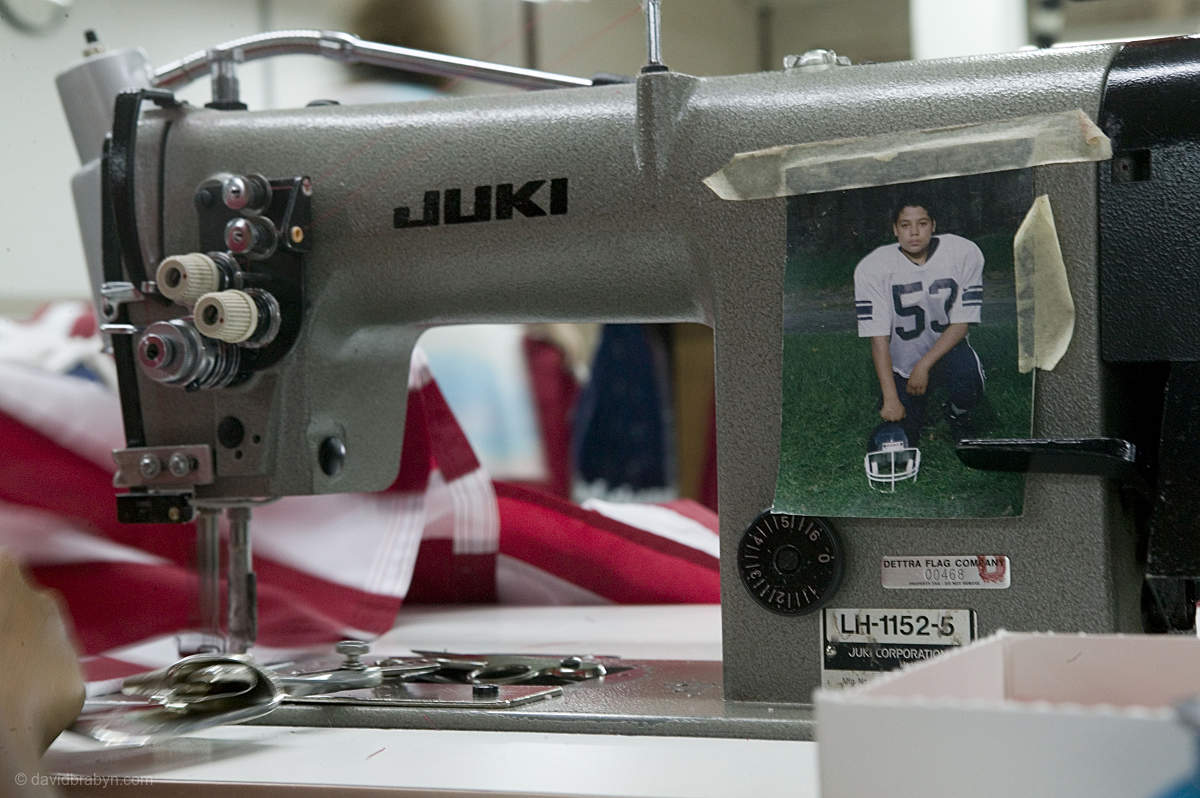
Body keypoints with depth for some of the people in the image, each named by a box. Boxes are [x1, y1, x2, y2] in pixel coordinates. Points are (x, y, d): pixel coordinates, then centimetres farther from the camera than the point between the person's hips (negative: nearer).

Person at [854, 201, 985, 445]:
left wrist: (924, 365, -21)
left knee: (967, 384, -32)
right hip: (901, 363, 0)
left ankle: (957, 416, 6)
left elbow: (961, 323, -12)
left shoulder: (965, 253, -16)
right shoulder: (873, 267, -18)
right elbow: (878, 338, -19)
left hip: (946, 349, 0)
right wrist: (890, 399, -25)